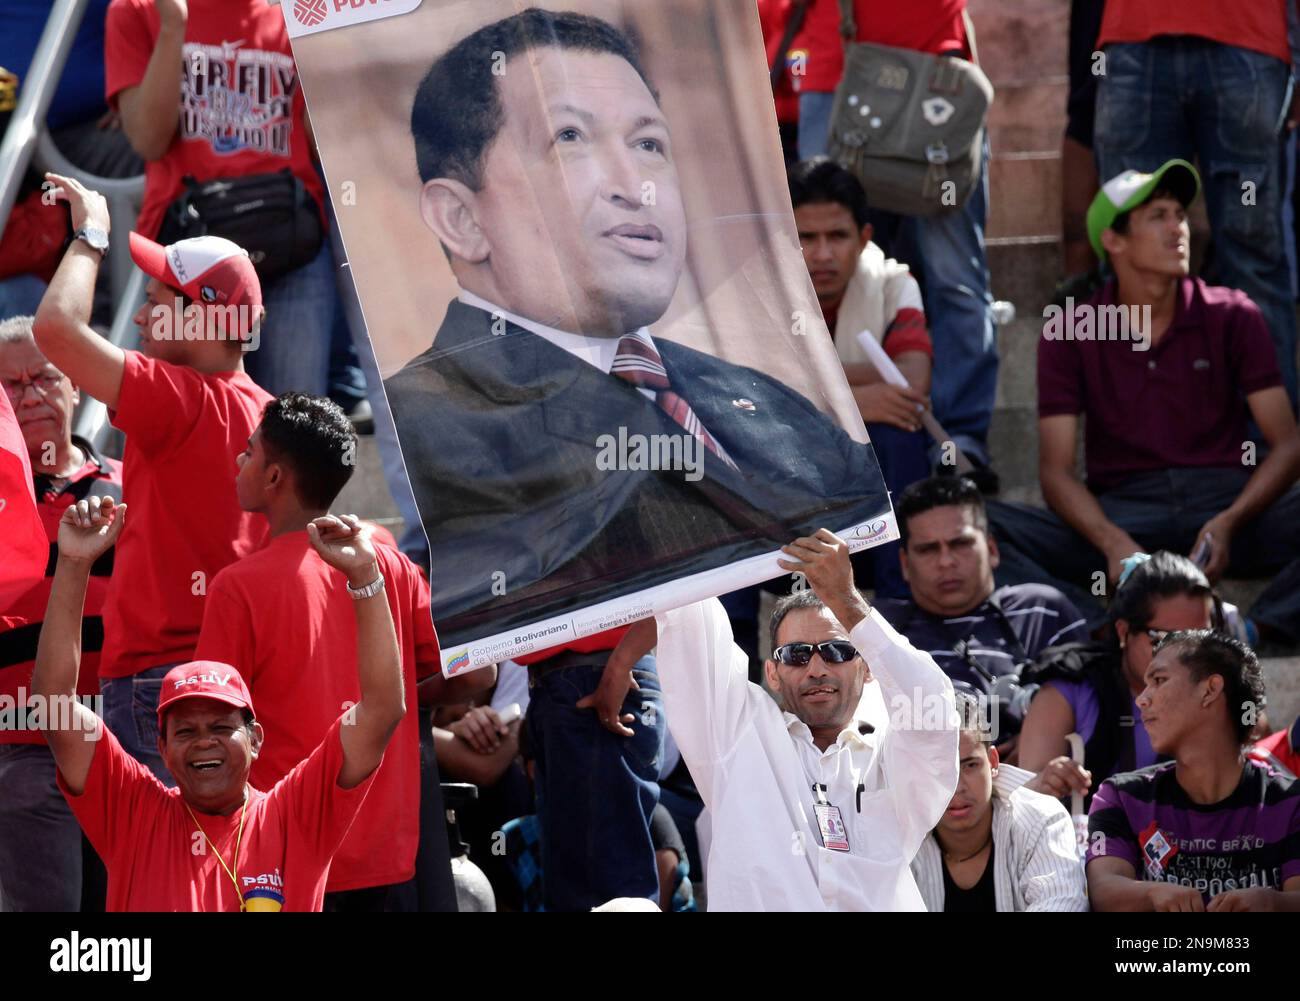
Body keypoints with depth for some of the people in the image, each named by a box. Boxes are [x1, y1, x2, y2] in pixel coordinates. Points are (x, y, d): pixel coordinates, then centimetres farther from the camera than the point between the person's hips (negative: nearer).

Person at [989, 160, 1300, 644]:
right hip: (1120, 515, -1)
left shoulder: (1231, 317, 7)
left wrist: (1229, 524, -19)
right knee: (982, 525, -28)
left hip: (1229, 501, 1)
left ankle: (1255, 628, -46)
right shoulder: (1068, 332, 5)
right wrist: (1113, 544, -22)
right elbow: (1056, 470, -1)